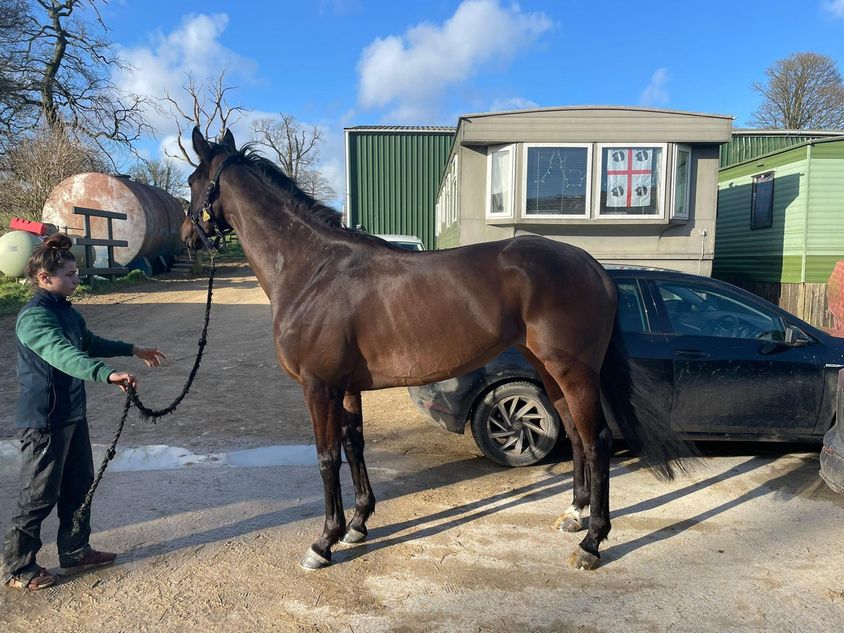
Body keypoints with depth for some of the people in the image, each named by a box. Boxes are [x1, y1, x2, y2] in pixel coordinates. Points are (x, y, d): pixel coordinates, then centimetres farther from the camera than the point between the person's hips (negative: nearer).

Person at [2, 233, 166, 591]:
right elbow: (64, 355, -39)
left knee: (80, 486, 18)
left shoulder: (66, 311, 9)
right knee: (40, 495, 4)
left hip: (72, 415, 9)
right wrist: (107, 374, -54)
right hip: (43, 420, -9)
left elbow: (89, 343, 26)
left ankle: (75, 553, 33)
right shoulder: (34, 317, -22)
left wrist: (133, 350, 33)